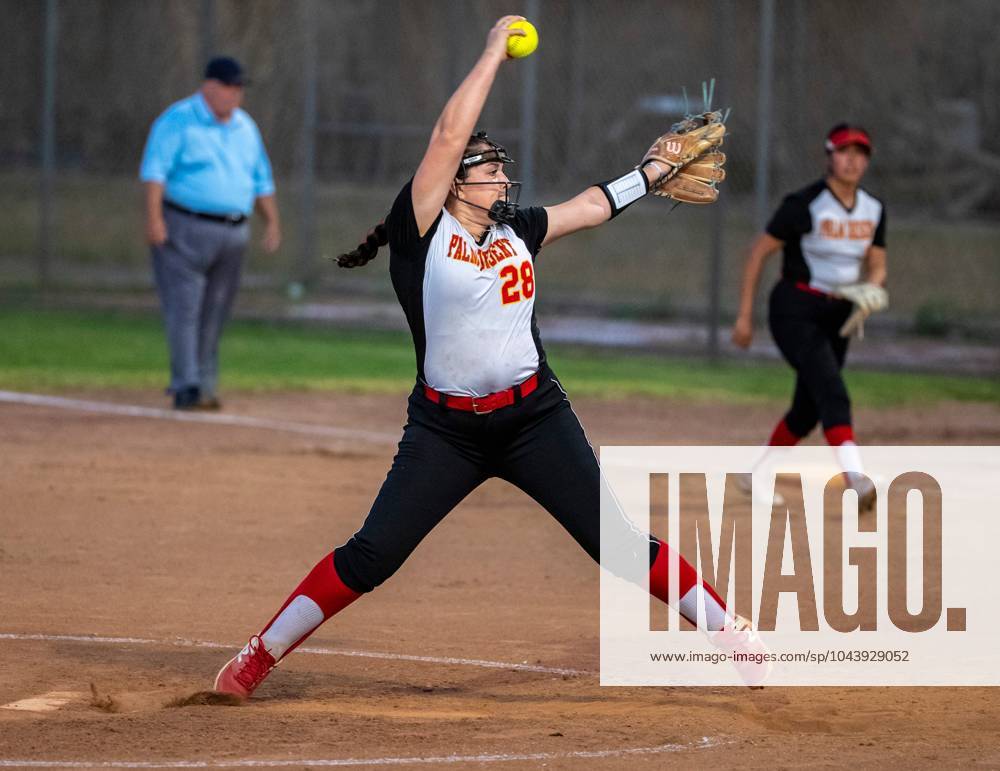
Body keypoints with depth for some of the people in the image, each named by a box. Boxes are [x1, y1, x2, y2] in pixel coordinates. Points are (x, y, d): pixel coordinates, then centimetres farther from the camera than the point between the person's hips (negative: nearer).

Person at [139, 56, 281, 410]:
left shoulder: (245, 127, 15)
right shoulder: (178, 121, -5)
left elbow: (261, 180, 22)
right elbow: (154, 170, -13)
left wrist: (272, 222, 15)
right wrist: (154, 218, -23)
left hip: (233, 234, 6)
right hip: (185, 231, -6)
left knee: (214, 315, 7)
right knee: (184, 308, -10)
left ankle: (205, 387, 13)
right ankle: (185, 386, -13)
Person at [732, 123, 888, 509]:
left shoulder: (873, 210, 6)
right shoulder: (805, 205, -13)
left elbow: (877, 265, 14)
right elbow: (759, 252, -8)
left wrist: (871, 288, -11)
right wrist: (745, 315, -9)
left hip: (838, 315, 7)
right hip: (795, 312, -7)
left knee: (808, 410, 11)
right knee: (831, 393, -25)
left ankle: (756, 475, 31)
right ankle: (855, 477, -39)